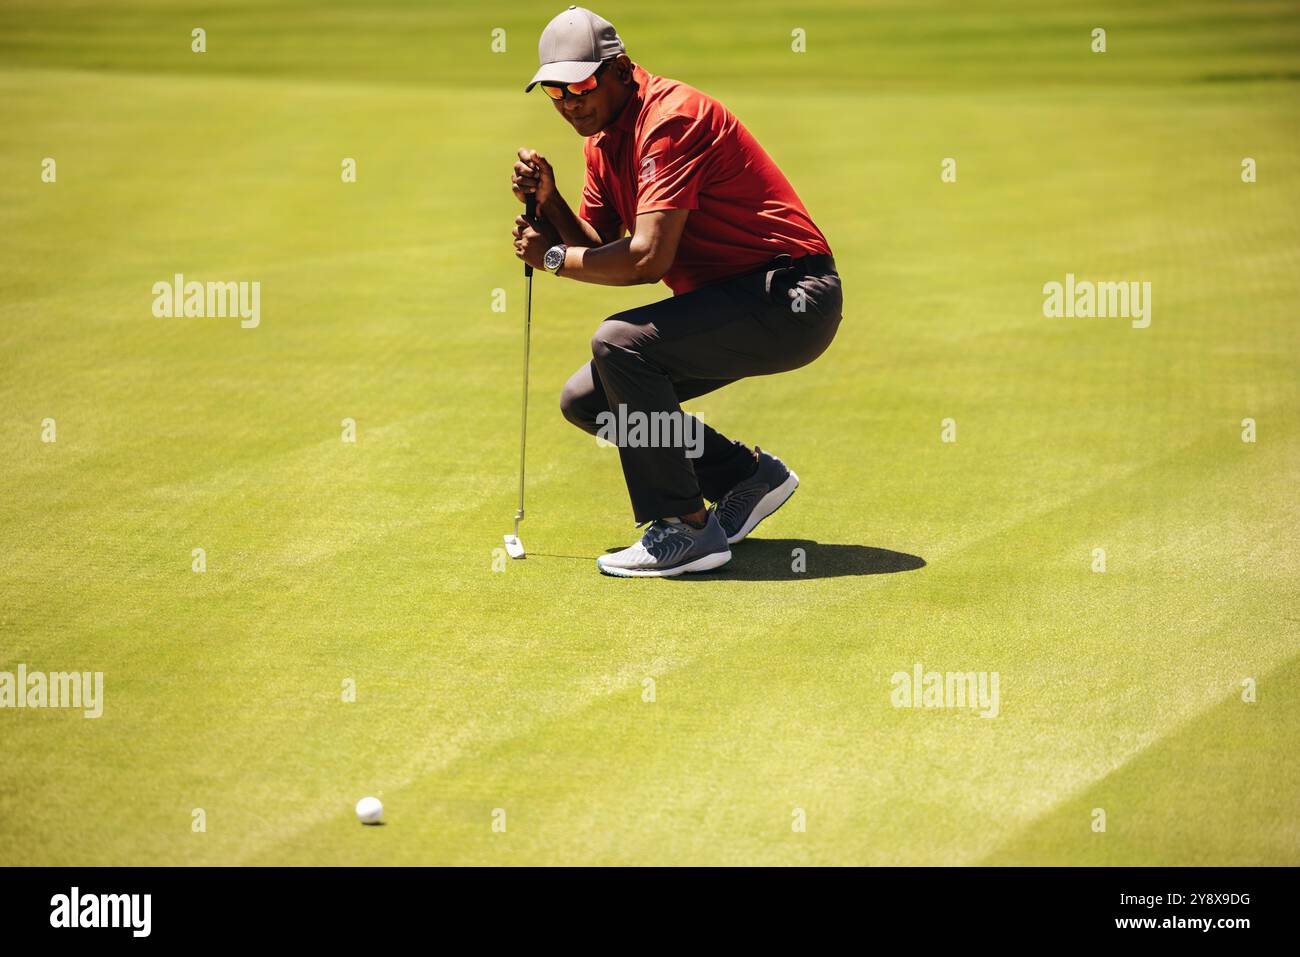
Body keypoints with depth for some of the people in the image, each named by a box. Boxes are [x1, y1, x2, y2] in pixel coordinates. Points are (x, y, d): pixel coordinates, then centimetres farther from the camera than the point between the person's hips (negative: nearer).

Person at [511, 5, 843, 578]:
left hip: (790, 301, -10)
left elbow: (647, 259, -27)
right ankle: (749, 476, 18)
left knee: (620, 342, -27)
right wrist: (547, 202, -5)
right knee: (585, 400, 6)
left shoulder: (670, 118, -20)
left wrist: (553, 257, -13)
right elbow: (597, 253, 11)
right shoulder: (601, 138, 10)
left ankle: (685, 529, -17)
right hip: (729, 300, 10)